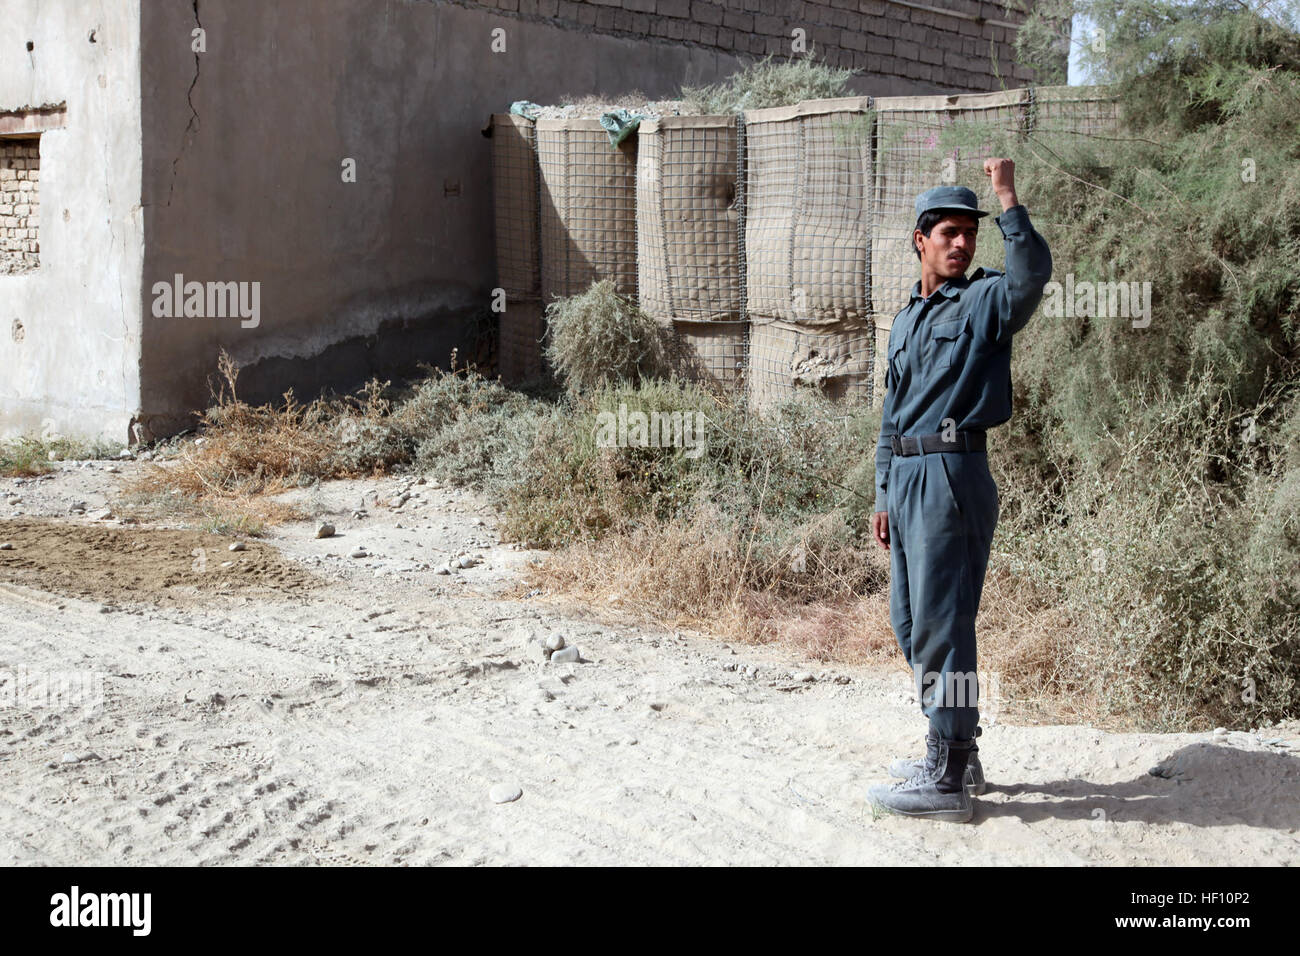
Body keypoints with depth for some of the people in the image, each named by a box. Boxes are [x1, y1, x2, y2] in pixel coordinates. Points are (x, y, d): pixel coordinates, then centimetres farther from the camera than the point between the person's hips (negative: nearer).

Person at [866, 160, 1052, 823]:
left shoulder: (985, 301, -2)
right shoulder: (906, 321, 20)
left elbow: (1033, 273, -27)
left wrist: (1007, 196, -25)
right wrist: (883, 496, 21)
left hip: (952, 475, -9)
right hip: (907, 478, 9)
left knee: (940, 624, -10)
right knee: (909, 620, 14)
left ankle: (947, 780, -5)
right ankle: (956, 754, 25)